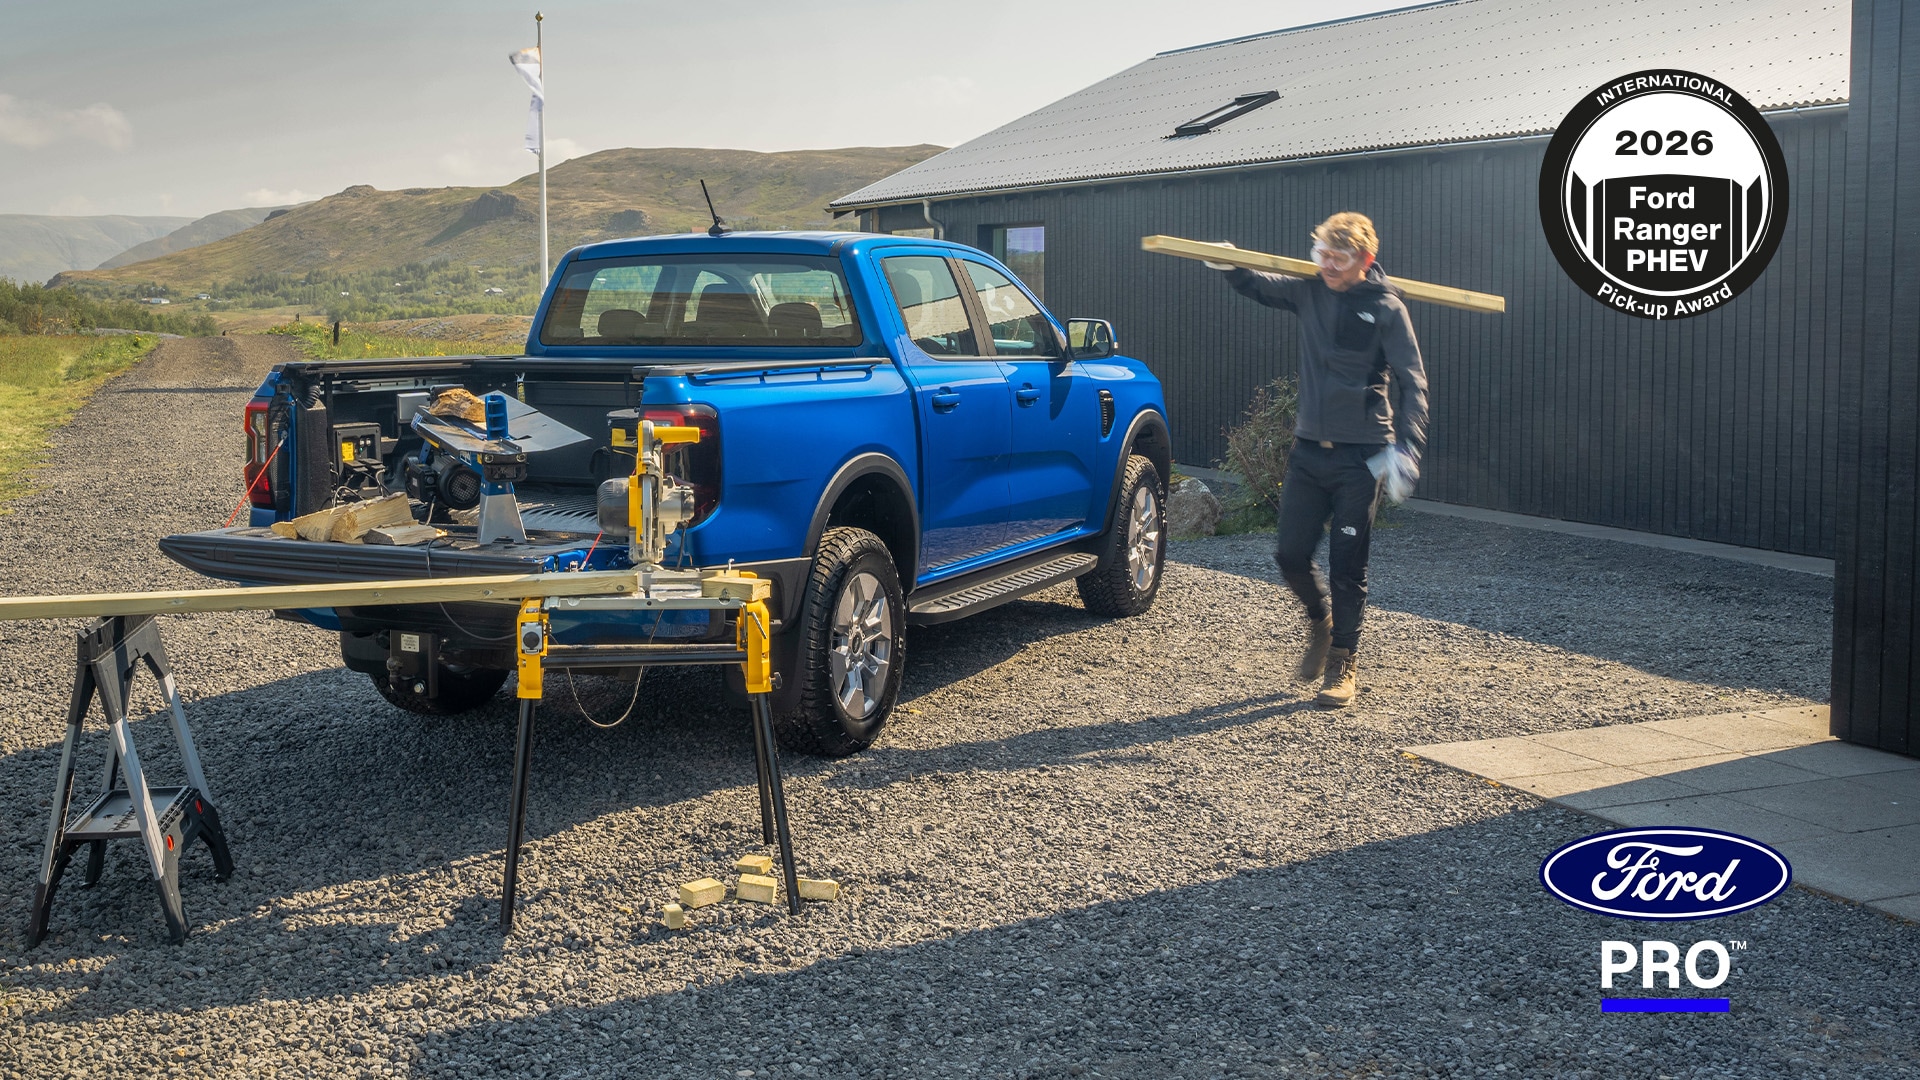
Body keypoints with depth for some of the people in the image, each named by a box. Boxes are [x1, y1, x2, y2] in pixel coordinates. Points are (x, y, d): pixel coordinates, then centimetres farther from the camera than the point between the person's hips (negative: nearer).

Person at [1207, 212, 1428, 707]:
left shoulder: (1386, 309, -8)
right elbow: (1256, 285, 22)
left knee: (1347, 565, 0)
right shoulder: (1309, 292, 5)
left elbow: (1412, 383, -12)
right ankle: (1320, 621, 33)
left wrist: (1405, 448, -25)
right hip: (1309, 449, 4)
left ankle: (1342, 663, 14)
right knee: (1290, 553, 4)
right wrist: (1228, 264, -1)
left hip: (1360, 458, -4)